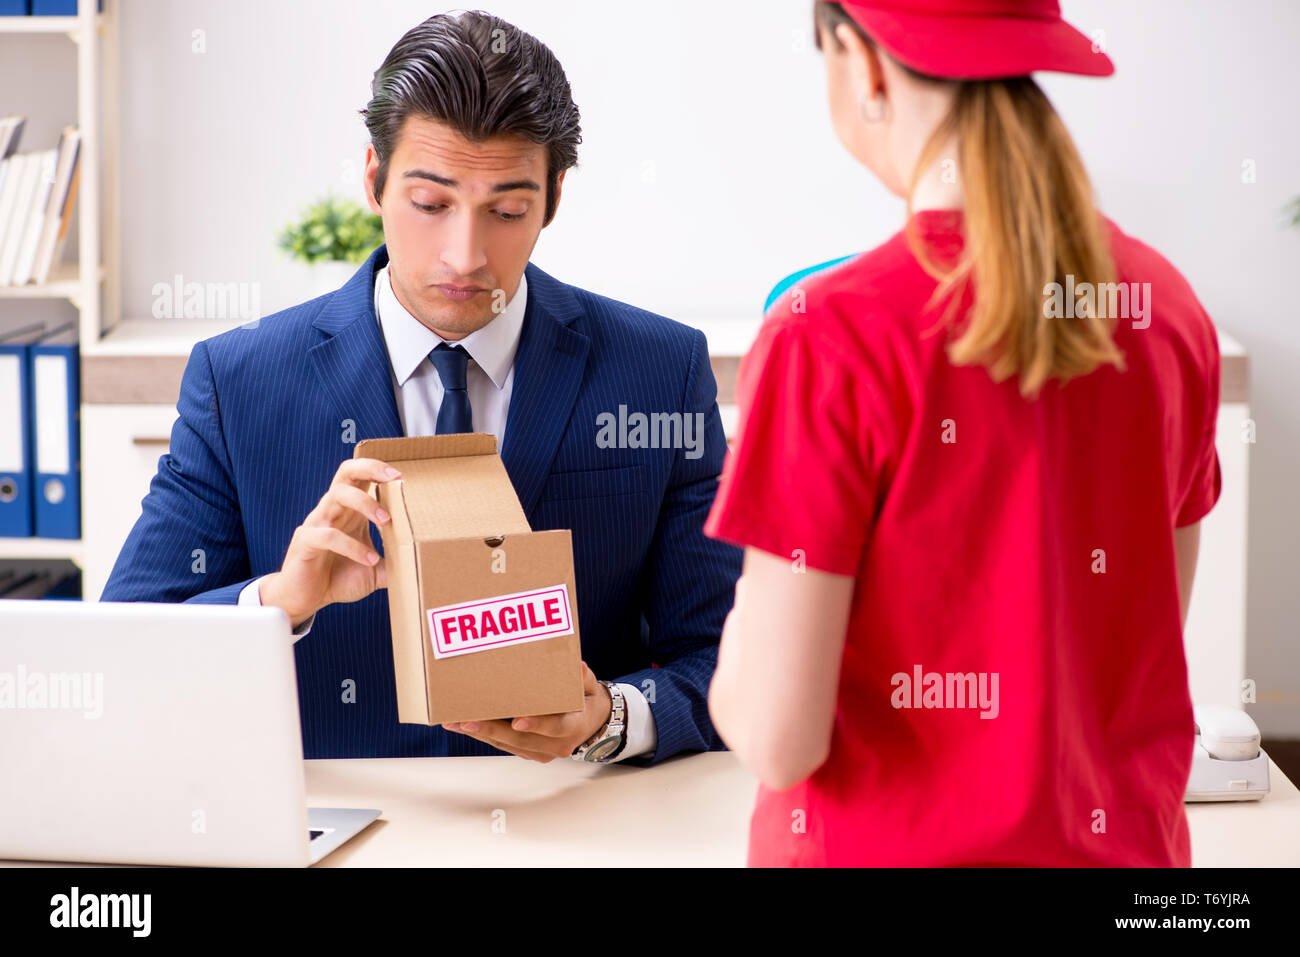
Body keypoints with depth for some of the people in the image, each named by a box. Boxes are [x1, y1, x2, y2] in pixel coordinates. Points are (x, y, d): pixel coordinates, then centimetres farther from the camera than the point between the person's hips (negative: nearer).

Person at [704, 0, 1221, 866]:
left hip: (903, 844, -5)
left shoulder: (832, 338, -21)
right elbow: (1153, 639, 7)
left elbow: (778, 740, -19)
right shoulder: (1167, 306, -4)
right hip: (1125, 839, 5)